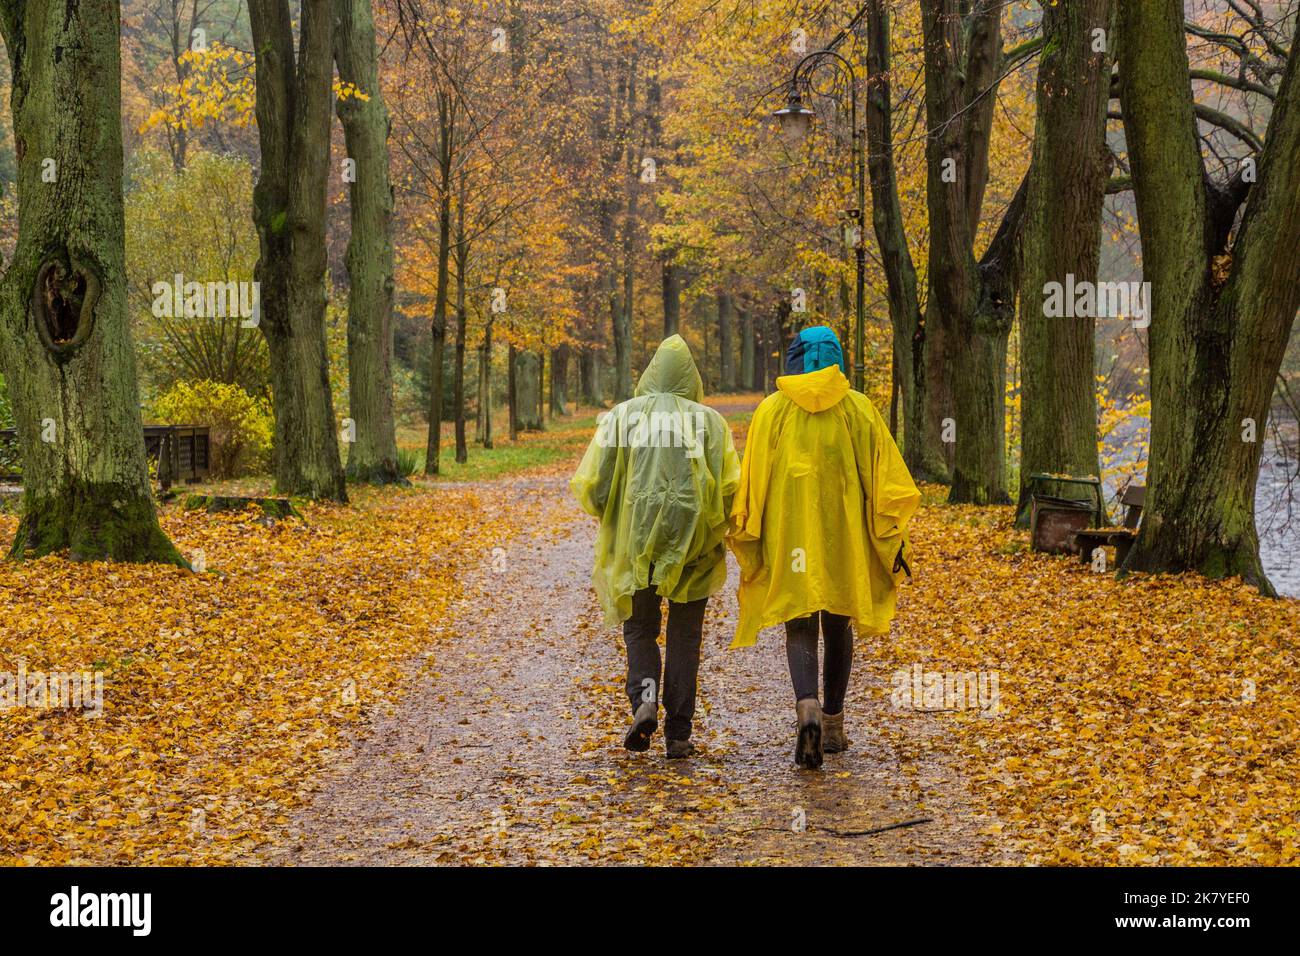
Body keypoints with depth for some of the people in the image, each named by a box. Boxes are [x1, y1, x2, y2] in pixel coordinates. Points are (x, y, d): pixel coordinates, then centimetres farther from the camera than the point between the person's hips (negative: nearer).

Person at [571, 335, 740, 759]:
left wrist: (613, 519, 17)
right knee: (684, 636, 12)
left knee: (640, 629, 17)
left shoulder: (621, 416, -1)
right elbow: (731, 489, -6)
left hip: (634, 544, 0)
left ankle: (644, 699, -8)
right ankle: (678, 733, 11)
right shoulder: (709, 421, -1)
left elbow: (589, 486, -3)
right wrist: (716, 525, 14)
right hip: (692, 548, 0)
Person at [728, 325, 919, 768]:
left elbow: (752, 480, -1)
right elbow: (885, 475, -2)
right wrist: (893, 539, 1)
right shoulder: (858, 408, 2)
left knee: (799, 626, -1)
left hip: (789, 534, -1)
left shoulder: (771, 411, 0)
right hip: (845, 533, 1)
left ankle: (807, 707, -26)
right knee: (838, 627, 15)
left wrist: (746, 541, 5)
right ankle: (833, 723, 21)